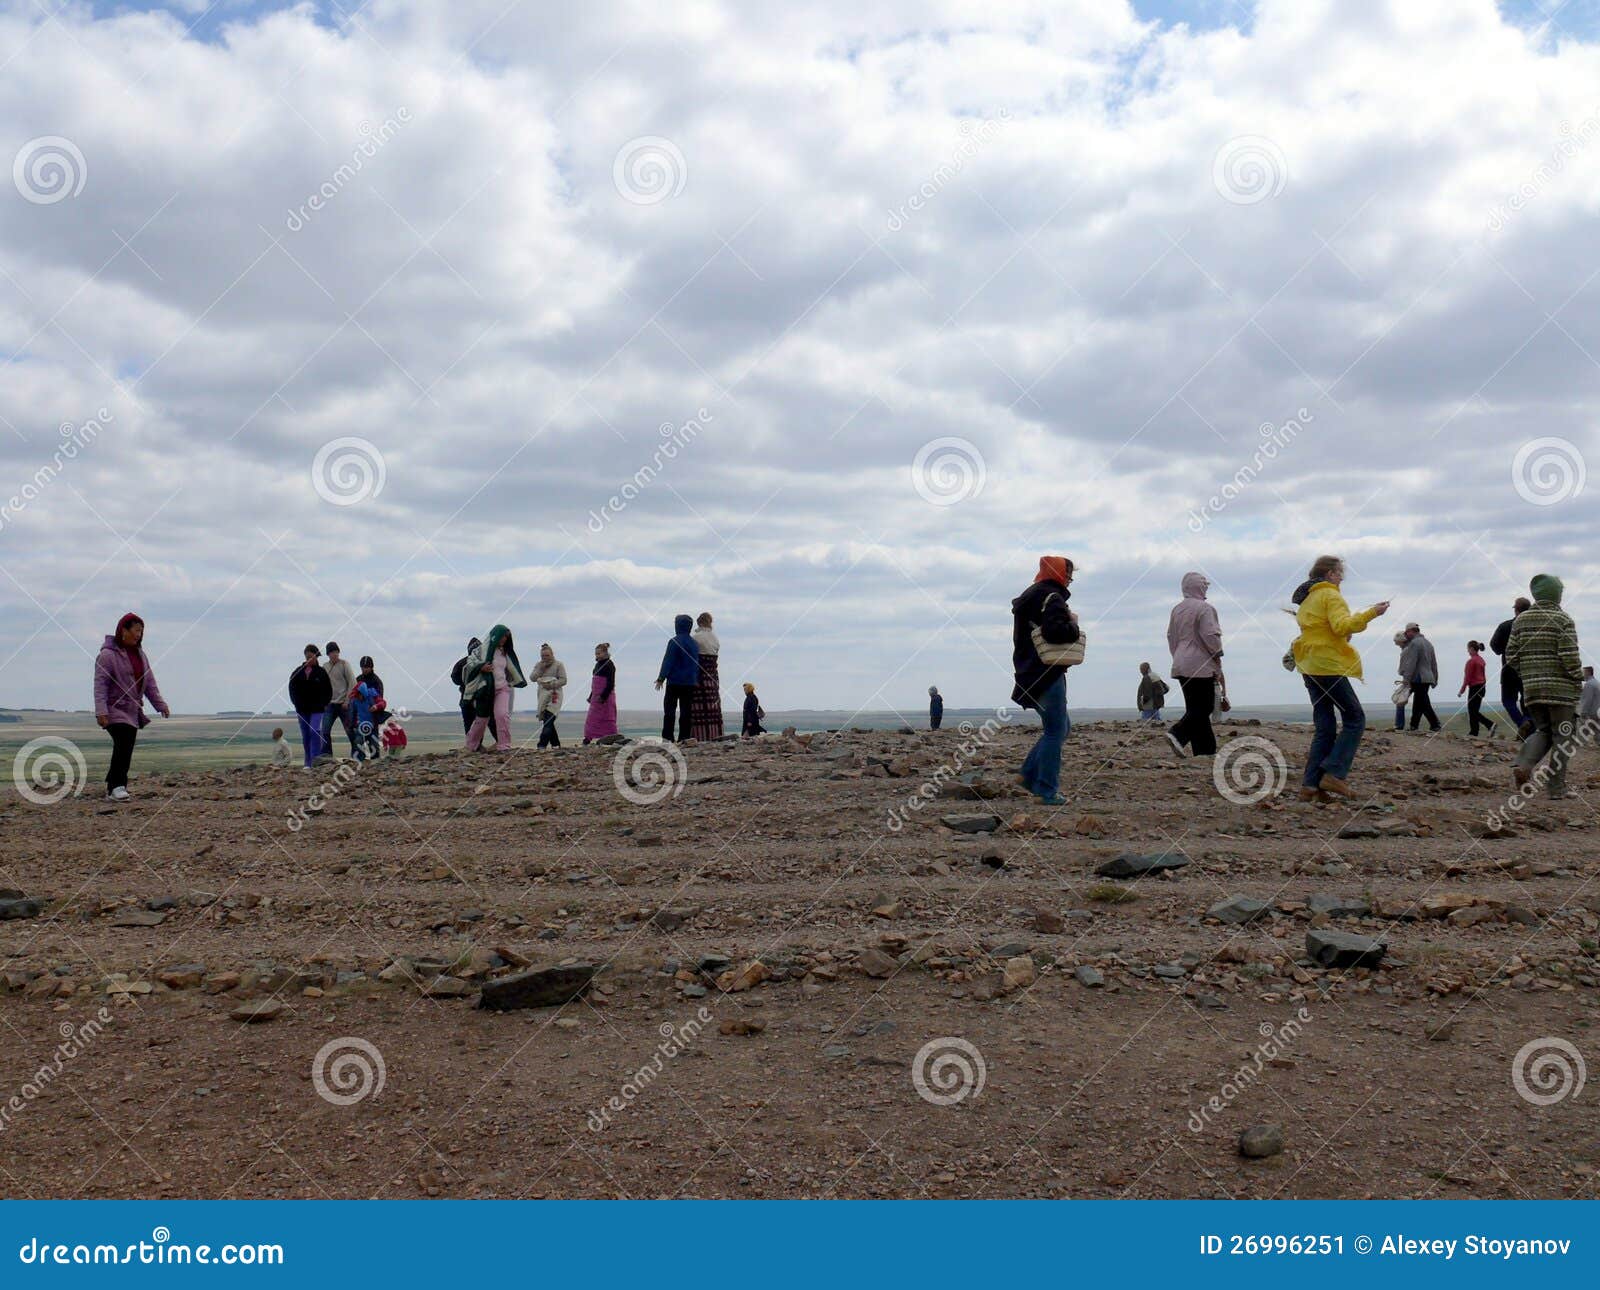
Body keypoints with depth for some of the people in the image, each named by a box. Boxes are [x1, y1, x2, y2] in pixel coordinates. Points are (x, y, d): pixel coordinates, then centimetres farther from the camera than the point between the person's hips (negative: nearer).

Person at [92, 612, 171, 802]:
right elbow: (100, 684, -14)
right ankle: (117, 786, -19)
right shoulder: (108, 655, -8)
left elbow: (149, 682, 15)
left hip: (132, 711, 7)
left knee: (126, 752, 4)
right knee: (123, 743, -22)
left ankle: (112, 790, 11)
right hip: (114, 711, -7)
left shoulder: (140, 654, 15)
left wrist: (160, 704, 5)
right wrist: (101, 711, -23)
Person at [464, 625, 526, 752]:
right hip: (485, 689, -3)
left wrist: (519, 680, 31)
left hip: (502, 688, 3)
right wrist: (481, 667, -23)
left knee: (502, 715, -18)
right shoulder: (482, 649, -4)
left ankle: (504, 746, -16)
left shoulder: (505, 652, 14)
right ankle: (472, 745, 28)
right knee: (482, 718, 7)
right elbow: (470, 662, -7)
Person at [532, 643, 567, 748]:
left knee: (548, 720, -18)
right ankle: (555, 743, 16)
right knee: (546, 720, 6)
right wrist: (540, 669, -8)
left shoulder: (559, 664, -1)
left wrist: (552, 684, -19)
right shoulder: (538, 665, 13)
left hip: (554, 695, -6)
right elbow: (532, 678, 4)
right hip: (542, 695, 6)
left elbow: (563, 680, -6)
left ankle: (542, 744, -25)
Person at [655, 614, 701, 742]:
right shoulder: (694, 643, 11)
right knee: (685, 710, 7)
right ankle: (683, 738, 4)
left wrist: (661, 678, -7)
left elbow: (668, 661, -11)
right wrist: (697, 680, 19)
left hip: (675, 681, -5)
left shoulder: (674, 642, -9)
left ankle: (667, 737, -8)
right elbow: (697, 663, 15)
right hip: (690, 682, 5)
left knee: (669, 709, -2)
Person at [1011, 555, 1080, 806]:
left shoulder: (1029, 598, 18)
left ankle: (1031, 776, 14)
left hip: (1030, 675, 10)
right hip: (1048, 675, -10)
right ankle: (1048, 791, -2)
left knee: (1061, 727, 18)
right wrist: (1073, 625, -8)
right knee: (1055, 731, -4)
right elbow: (1055, 631, -28)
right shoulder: (1052, 598, -12)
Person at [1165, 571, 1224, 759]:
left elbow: (1171, 636, 18)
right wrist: (1218, 654, -2)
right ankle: (1178, 734, -23)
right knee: (1203, 707, -5)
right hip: (1201, 665, -8)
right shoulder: (1204, 608, -11)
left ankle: (1206, 749, 10)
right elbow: (1210, 635, -15)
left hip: (1181, 665, 8)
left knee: (1194, 707, 9)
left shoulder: (1176, 609, 13)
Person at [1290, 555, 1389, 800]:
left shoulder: (1307, 598, 19)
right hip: (1329, 666, -9)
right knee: (1355, 719, -2)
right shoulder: (1330, 595, -8)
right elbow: (1342, 625, -22)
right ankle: (1334, 773, -11)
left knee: (1325, 727, 8)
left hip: (1310, 667, 9)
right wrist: (1371, 614, -24)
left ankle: (1311, 785, 2)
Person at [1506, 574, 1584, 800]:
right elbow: (1569, 655, -15)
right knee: (1563, 736, 4)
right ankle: (1556, 787, 3)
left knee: (1543, 730, 17)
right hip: (1560, 688, -5)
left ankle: (1523, 764, -9)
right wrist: (1578, 679, -3)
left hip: (1531, 688, 5)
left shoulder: (1521, 619, 7)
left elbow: (1511, 655, 6)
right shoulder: (1562, 619, -8)